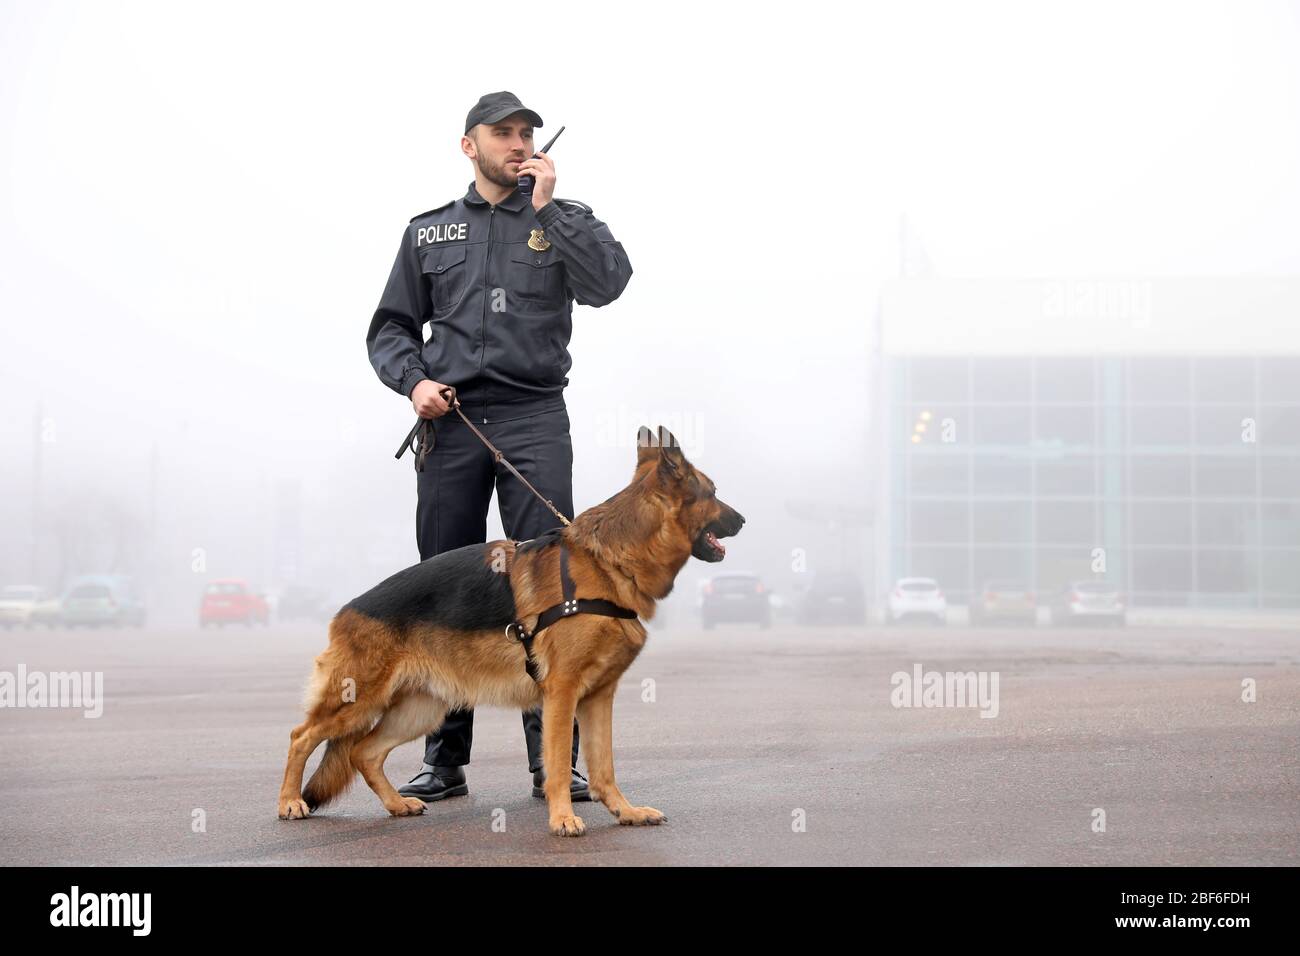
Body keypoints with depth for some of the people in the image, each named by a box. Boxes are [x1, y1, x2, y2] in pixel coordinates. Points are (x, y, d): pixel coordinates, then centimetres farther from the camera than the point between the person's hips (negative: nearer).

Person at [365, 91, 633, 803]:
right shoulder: (429, 231, 17)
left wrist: (546, 207, -8)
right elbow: (390, 328, 17)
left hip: (534, 419, -2)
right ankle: (445, 760, 10)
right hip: (450, 421, 2)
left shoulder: (565, 219, 12)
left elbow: (608, 282, -8)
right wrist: (413, 380, -2)